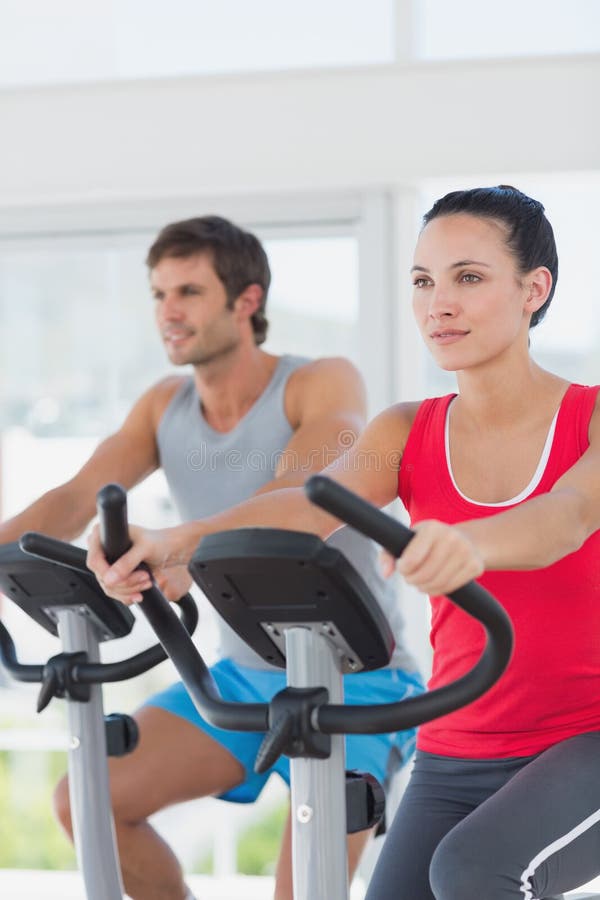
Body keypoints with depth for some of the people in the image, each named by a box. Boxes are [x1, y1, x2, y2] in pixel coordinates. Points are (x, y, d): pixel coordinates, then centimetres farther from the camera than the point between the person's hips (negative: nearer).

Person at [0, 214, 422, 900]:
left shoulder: (325, 385, -16)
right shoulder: (163, 408, 2)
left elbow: (302, 492, -36)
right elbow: (77, 498, -11)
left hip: (355, 680, -6)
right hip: (245, 676, 6)